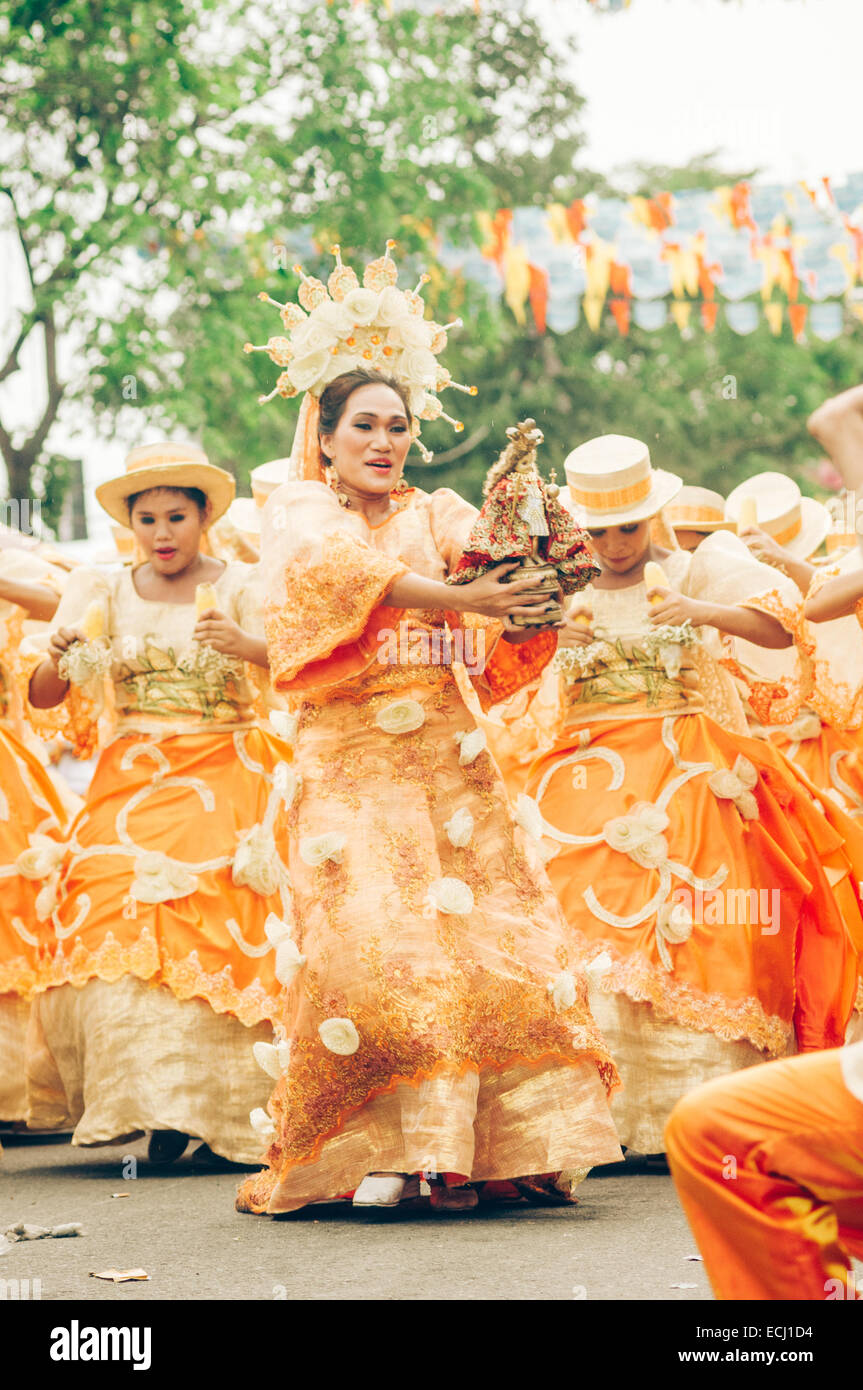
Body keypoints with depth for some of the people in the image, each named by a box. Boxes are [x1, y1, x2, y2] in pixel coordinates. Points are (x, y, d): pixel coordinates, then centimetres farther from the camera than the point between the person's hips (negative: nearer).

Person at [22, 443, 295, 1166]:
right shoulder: (108, 593, 10)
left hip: (224, 778, -2)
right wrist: (56, 662, -17)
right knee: (116, 911, -17)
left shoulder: (239, 586, 4)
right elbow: (44, 699, 6)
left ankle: (217, 1112, -15)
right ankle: (154, 1105, -10)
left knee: (215, 926, -19)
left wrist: (244, 643, -28)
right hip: (133, 781, 2)